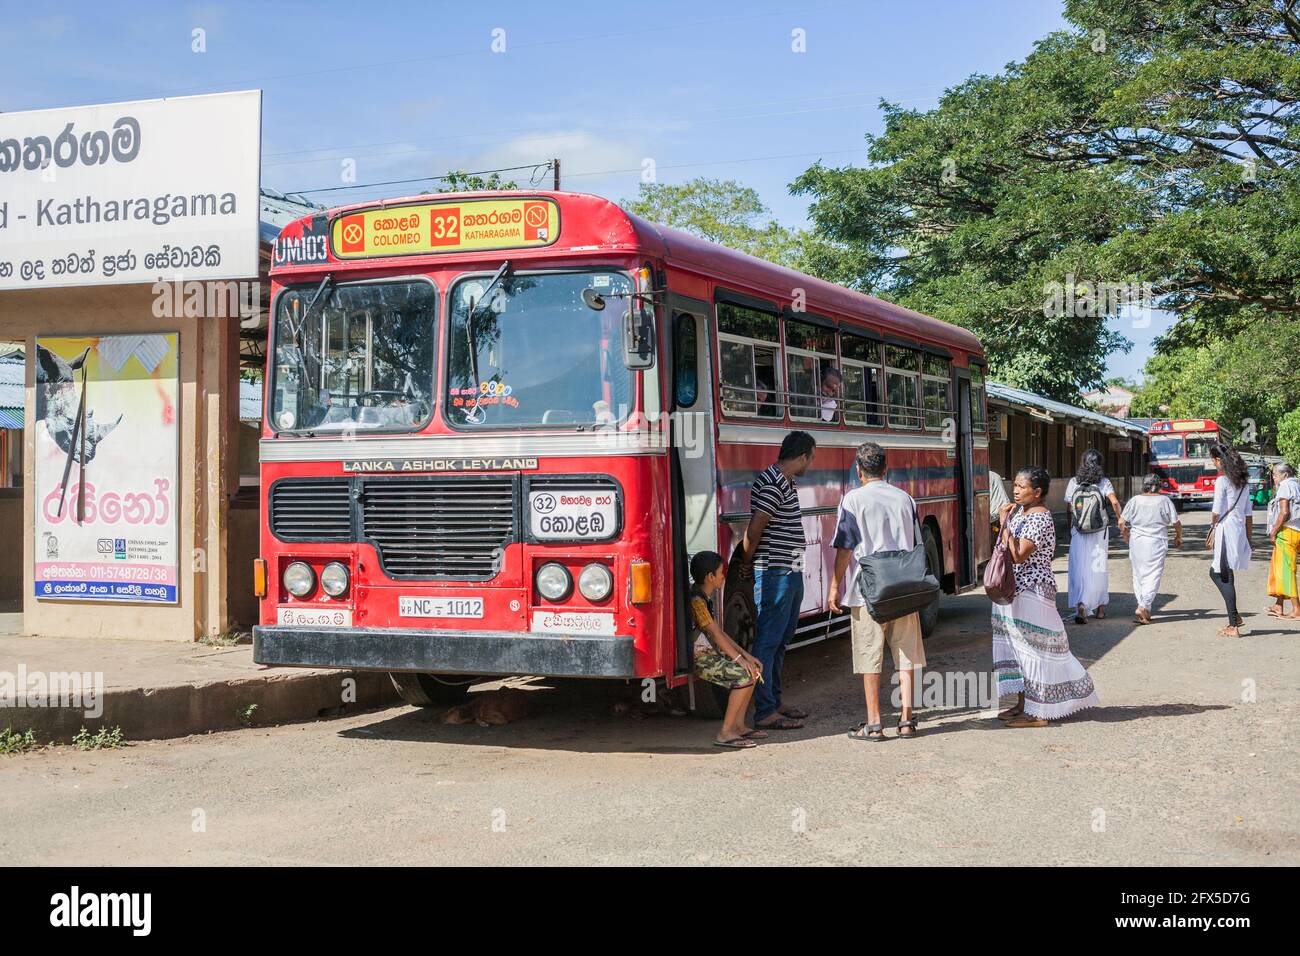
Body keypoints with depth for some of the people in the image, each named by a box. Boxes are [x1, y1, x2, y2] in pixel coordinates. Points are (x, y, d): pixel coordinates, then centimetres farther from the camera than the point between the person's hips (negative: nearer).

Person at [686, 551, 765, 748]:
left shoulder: (705, 597, 14)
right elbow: (715, 634, -20)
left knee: (754, 669, 6)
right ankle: (725, 733, -18)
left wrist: (746, 655, 8)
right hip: (696, 659, -10)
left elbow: (719, 632, 15)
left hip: (709, 653, 10)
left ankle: (738, 725, 8)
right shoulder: (697, 600, -17)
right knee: (745, 676, -22)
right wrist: (739, 659, -19)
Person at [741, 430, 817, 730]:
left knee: (781, 640, 16)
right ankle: (765, 712, -3)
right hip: (775, 574, -10)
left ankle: (775, 700, 26)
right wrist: (746, 565, -3)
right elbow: (753, 533, -17)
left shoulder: (786, 484, 16)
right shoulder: (773, 485, -17)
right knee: (768, 641, -6)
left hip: (791, 575, 10)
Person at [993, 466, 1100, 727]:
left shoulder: (1040, 519, -18)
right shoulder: (1021, 512, 11)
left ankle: (1037, 712, 3)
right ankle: (1022, 704, 24)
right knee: (1017, 646, 14)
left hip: (1033, 592, -10)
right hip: (1015, 591, 10)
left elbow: (1018, 556, -24)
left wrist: (1005, 524, -22)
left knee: (1033, 649, -4)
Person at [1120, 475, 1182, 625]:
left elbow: (1122, 524, 0)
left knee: (1138, 576, 12)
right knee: (1153, 576, -1)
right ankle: (1143, 607, -18)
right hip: (1157, 542, -2)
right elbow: (1177, 523, 0)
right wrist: (1178, 537, 20)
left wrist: (1127, 539, 18)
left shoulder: (1134, 500, 1)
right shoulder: (1164, 501, -2)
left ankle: (1145, 611, 14)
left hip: (1136, 542, 2)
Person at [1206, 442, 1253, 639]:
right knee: (1216, 572, 19)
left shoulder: (1222, 480, -11)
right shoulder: (1243, 482, 12)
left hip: (1226, 531, -8)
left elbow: (1216, 512, -11)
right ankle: (1234, 618, 18)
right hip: (1240, 532, 8)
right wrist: (1248, 538, 20)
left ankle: (1234, 625, -4)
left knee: (1224, 576, -3)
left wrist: (1212, 529, 4)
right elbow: (1248, 513, 15)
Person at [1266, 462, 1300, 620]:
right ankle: (1279, 606, 19)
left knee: (1286, 570, -6)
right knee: (1277, 568, 16)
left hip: (1287, 531, -9)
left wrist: (1273, 533, -13)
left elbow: (1284, 513, -18)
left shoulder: (1285, 486, -10)